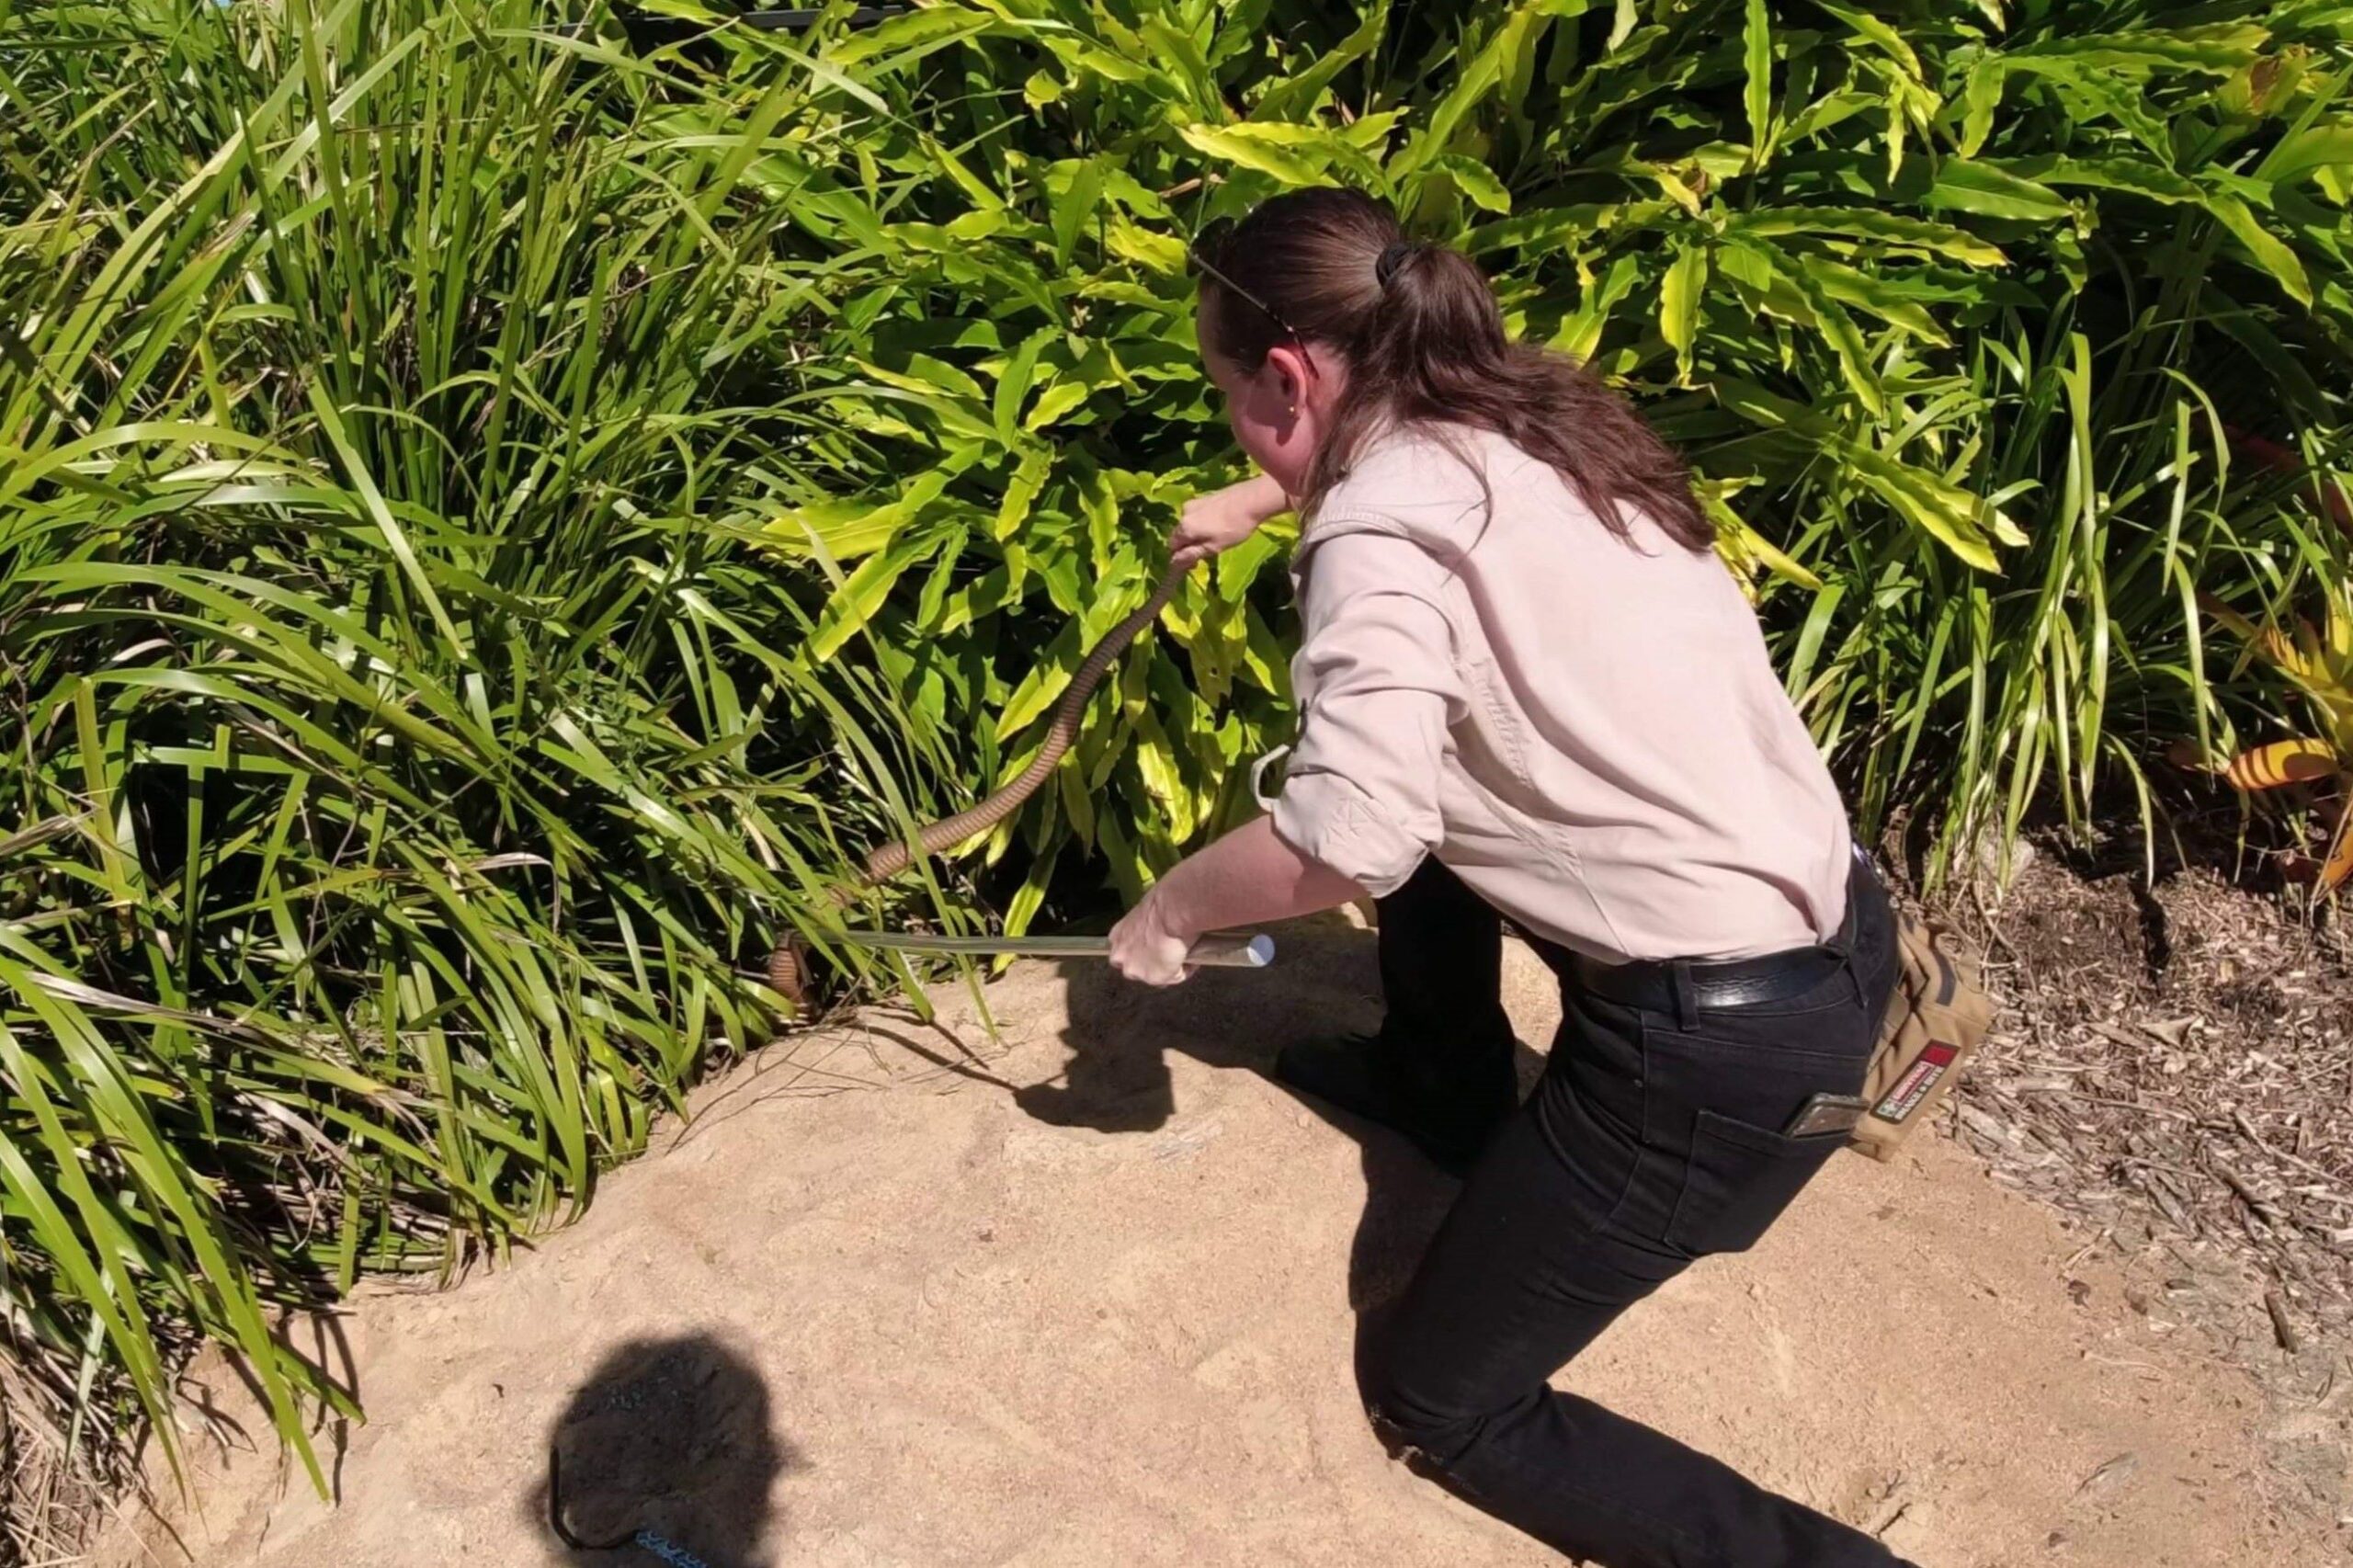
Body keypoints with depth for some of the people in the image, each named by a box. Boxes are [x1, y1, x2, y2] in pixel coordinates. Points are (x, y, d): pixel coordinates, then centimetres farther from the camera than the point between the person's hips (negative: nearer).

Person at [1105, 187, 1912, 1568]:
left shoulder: (1381, 527, -18)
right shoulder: (1525, 418, 8)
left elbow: (1349, 837, -31)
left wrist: (1170, 907, -13)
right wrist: (1260, 503, 40)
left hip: (1723, 1043, -8)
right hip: (1826, 927, 9)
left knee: (1440, 1407, 11)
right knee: (1437, 792, 26)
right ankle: (1452, 1094, 43)